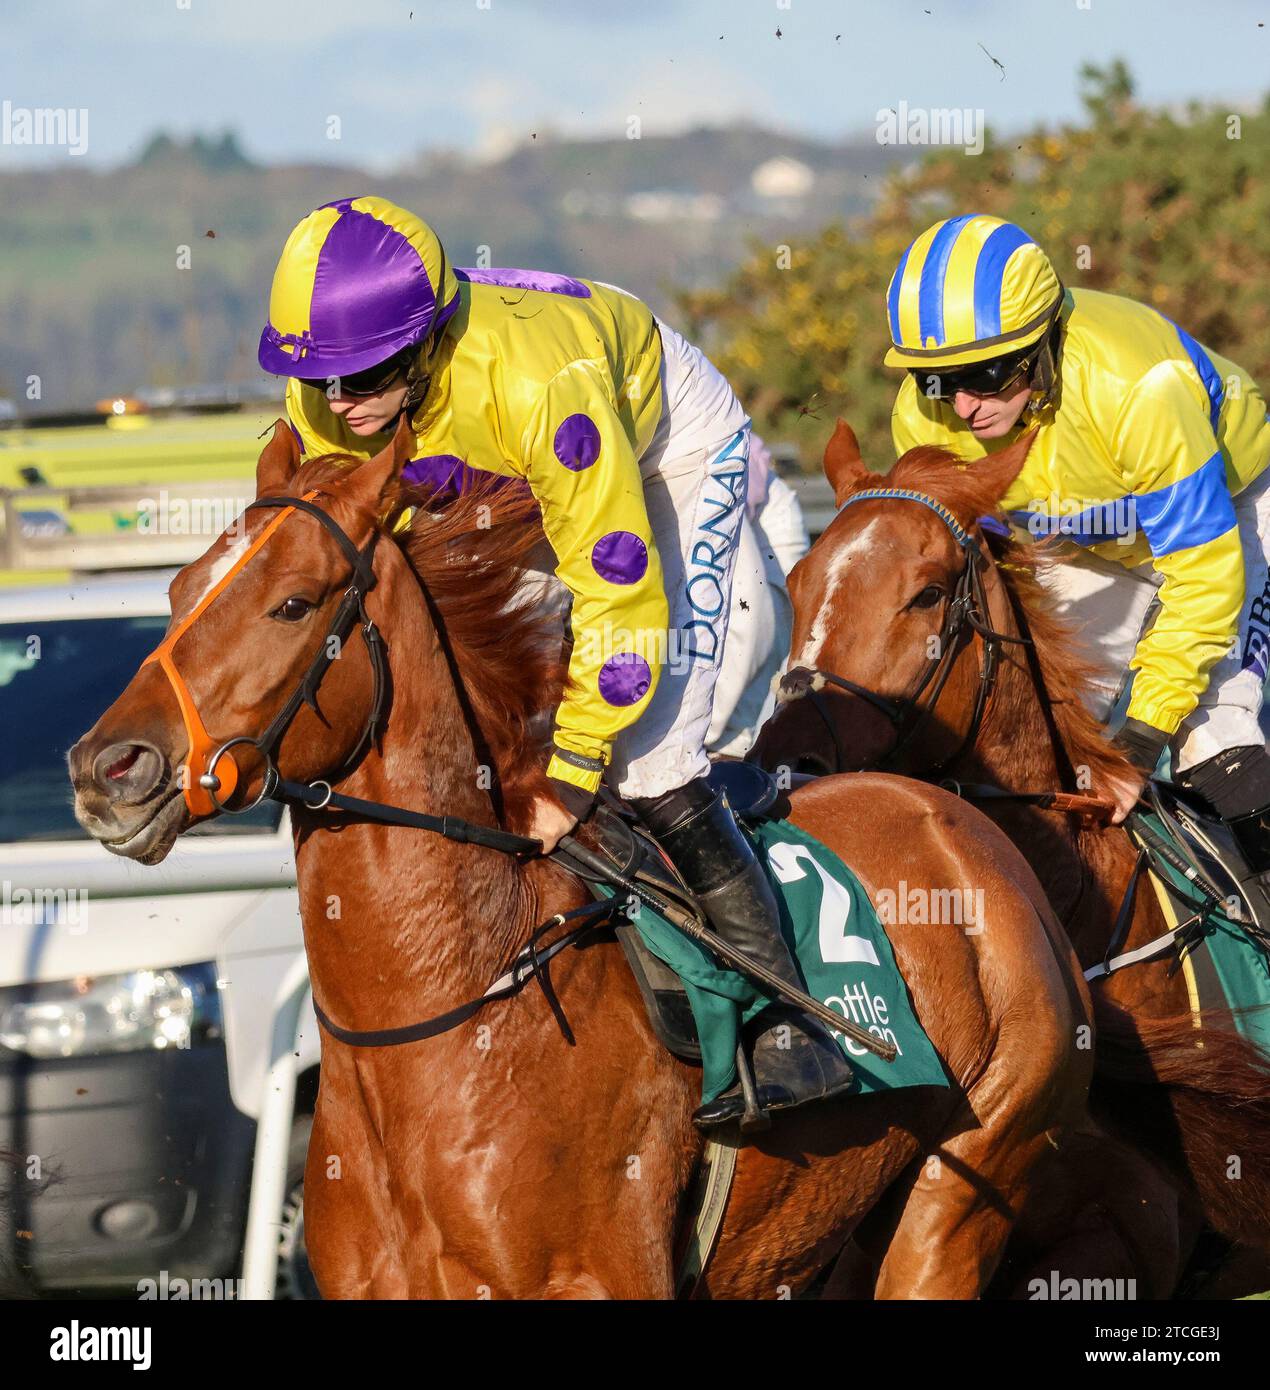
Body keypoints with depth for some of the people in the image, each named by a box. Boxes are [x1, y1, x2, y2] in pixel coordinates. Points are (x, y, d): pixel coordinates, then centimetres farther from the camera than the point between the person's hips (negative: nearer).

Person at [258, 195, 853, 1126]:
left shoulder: (536, 385, -44)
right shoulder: (324, 405, -25)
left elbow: (622, 594, -36)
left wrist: (572, 774, -29)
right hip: (511, 490, 7)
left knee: (650, 766, -16)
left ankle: (793, 1029, -10)